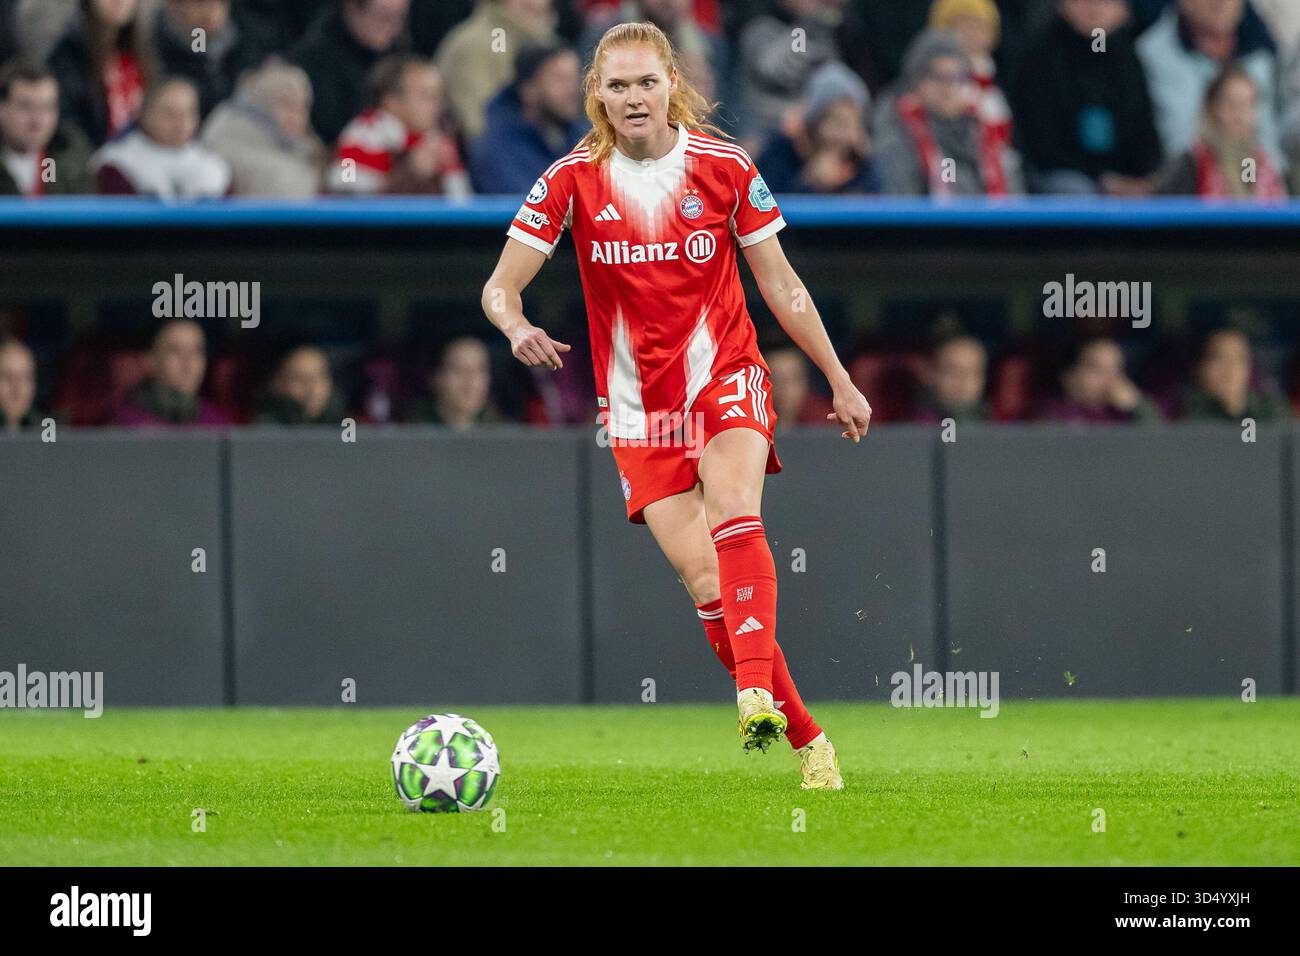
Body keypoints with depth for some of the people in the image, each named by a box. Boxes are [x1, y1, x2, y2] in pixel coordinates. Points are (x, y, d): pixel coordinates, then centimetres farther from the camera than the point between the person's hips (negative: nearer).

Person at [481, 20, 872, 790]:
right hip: (639, 404, 1)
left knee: (732, 509, -31)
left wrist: (840, 380, 10)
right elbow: (500, 287, -5)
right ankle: (807, 738, 3)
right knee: (706, 582, -6)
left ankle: (757, 694, -44)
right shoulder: (573, 179, -5)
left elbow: (781, 284, 7)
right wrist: (518, 328, -29)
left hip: (728, 379, -1)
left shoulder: (725, 168, -3)